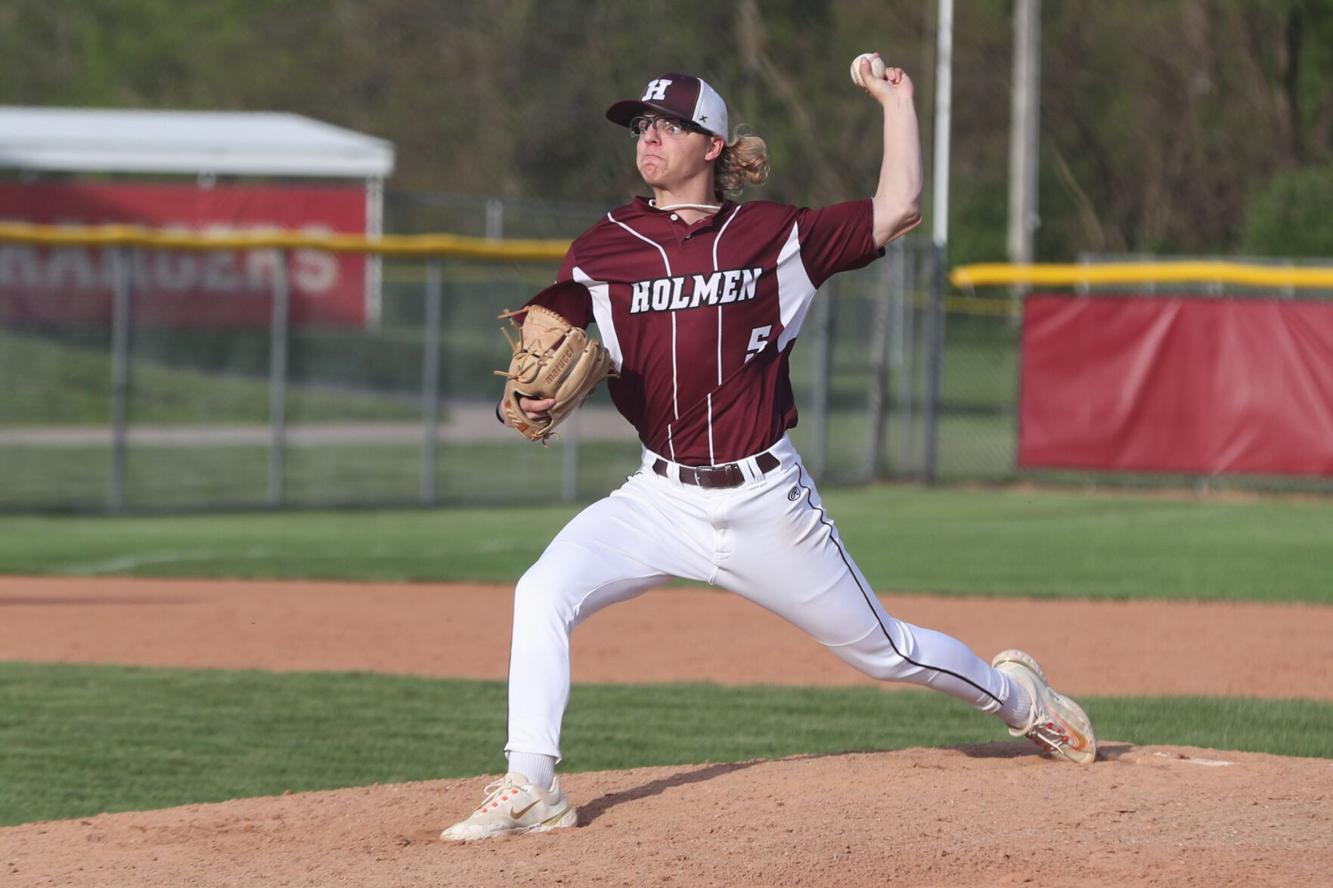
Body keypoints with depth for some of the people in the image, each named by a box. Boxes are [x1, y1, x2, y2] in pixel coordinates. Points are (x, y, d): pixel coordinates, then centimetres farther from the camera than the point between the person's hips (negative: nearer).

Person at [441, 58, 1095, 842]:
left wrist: (896, 99, 2)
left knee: (882, 650, 10)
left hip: (766, 502, -1)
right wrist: (528, 405, -23)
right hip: (662, 502, 1)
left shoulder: (771, 236, -1)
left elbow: (897, 209, -3)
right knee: (543, 594, -23)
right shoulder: (601, 252, 1)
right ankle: (531, 789, -19)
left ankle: (1015, 692, 39)